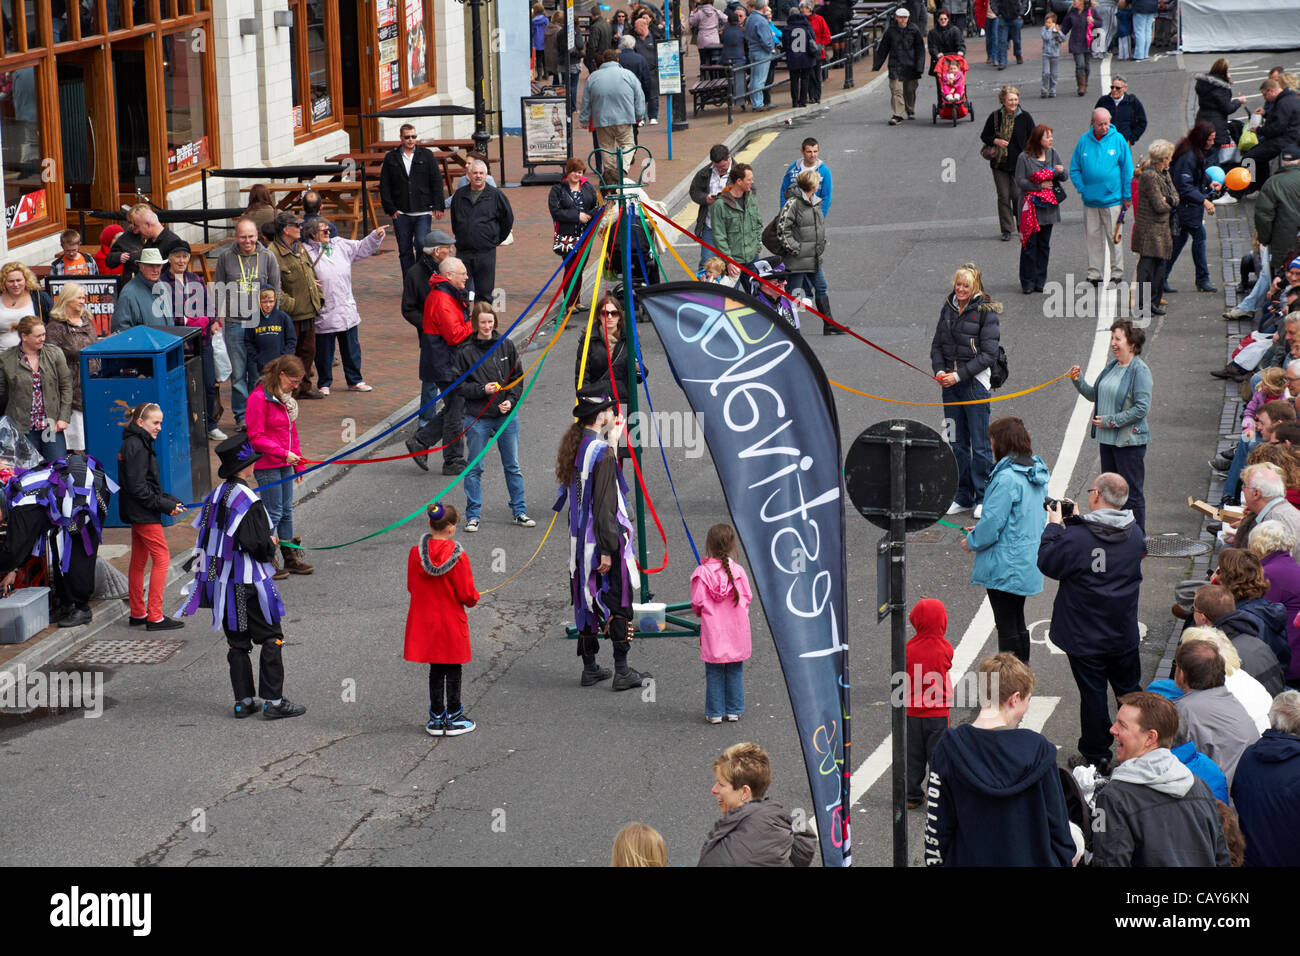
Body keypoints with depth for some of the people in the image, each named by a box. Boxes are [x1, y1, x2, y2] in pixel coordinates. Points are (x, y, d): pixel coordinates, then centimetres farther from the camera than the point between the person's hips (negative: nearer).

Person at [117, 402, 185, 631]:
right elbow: (137, 487, -22)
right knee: (161, 557, -8)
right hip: (143, 513, -10)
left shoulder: (136, 443, 14)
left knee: (139, 561, 15)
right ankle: (155, 617, -9)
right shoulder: (136, 446, -17)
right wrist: (165, 505, -17)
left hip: (136, 513, 10)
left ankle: (138, 613, 22)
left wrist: (171, 501, 5)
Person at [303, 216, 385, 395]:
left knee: (351, 347, 13)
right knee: (324, 350, 5)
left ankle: (354, 381, 24)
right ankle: (324, 383, 19)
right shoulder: (306, 251, -8)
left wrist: (376, 236, 6)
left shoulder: (341, 246, 9)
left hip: (347, 311, 5)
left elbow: (363, 247, 18)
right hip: (324, 313, -5)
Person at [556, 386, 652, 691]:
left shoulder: (573, 447, 4)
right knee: (618, 603, 2)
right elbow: (604, 505, -21)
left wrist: (612, 441, 19)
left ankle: (589, 667, 20)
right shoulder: (602, 452, -20)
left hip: (579, 539, 8)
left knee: (587, 600, 14)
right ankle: (622, 671, 5)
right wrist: (607, 549, -19)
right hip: (604, 540, -8)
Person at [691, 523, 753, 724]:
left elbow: (697, 602, -11)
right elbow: (747, 597, -1)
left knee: (714, 672, 8)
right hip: (736, 632, 2)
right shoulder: (738, 571, -8)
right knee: (735, 671, 13)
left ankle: (715, 713, 11)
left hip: (713, 631, -1)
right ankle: (734, 710, 20)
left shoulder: (702, 573, -14)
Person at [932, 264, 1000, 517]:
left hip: (975, 383, -5)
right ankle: (963, 497, 19)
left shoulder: (986, 312, -9)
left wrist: (959, 375, -16)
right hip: (950, 383, 5)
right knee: (957, 443, 11)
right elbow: (937, 344, 13)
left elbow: (988, 354, -12)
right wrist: (940, 371, -5)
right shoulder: (948, 309, 8)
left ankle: (984, 498, 7)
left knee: (980, 444, -1)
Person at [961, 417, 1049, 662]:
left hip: (1005, 567, -9)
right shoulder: (1036, 474, 7)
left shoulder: (1006, 479, -23)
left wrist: (972, 541, -3)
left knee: (1006, 626, 0)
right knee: (1018, 621, 19)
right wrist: (981, 531, 16)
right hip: (1027, 565, 9)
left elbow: (992, 524, -22)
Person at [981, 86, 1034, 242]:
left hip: (1019, 164, -1)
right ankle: (1007, 230, 12)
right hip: (1000, 163, 1)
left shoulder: (1025, 117, -1)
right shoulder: (995, 117, 0)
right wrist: (995, 141, -11)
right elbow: (984, 136, 9)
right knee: (1003, 197, 3)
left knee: (1018, 195, -4)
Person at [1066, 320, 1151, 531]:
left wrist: (1111, 421, -18)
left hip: (1129, 442, -8)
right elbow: (1094, 395, 17)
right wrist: (1079, 381, 0)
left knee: (1131, 493, -2)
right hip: (1107, 440, 8)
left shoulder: (1140, 371, -14)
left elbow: (1142, 408, -19)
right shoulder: (1111, 366, 10)